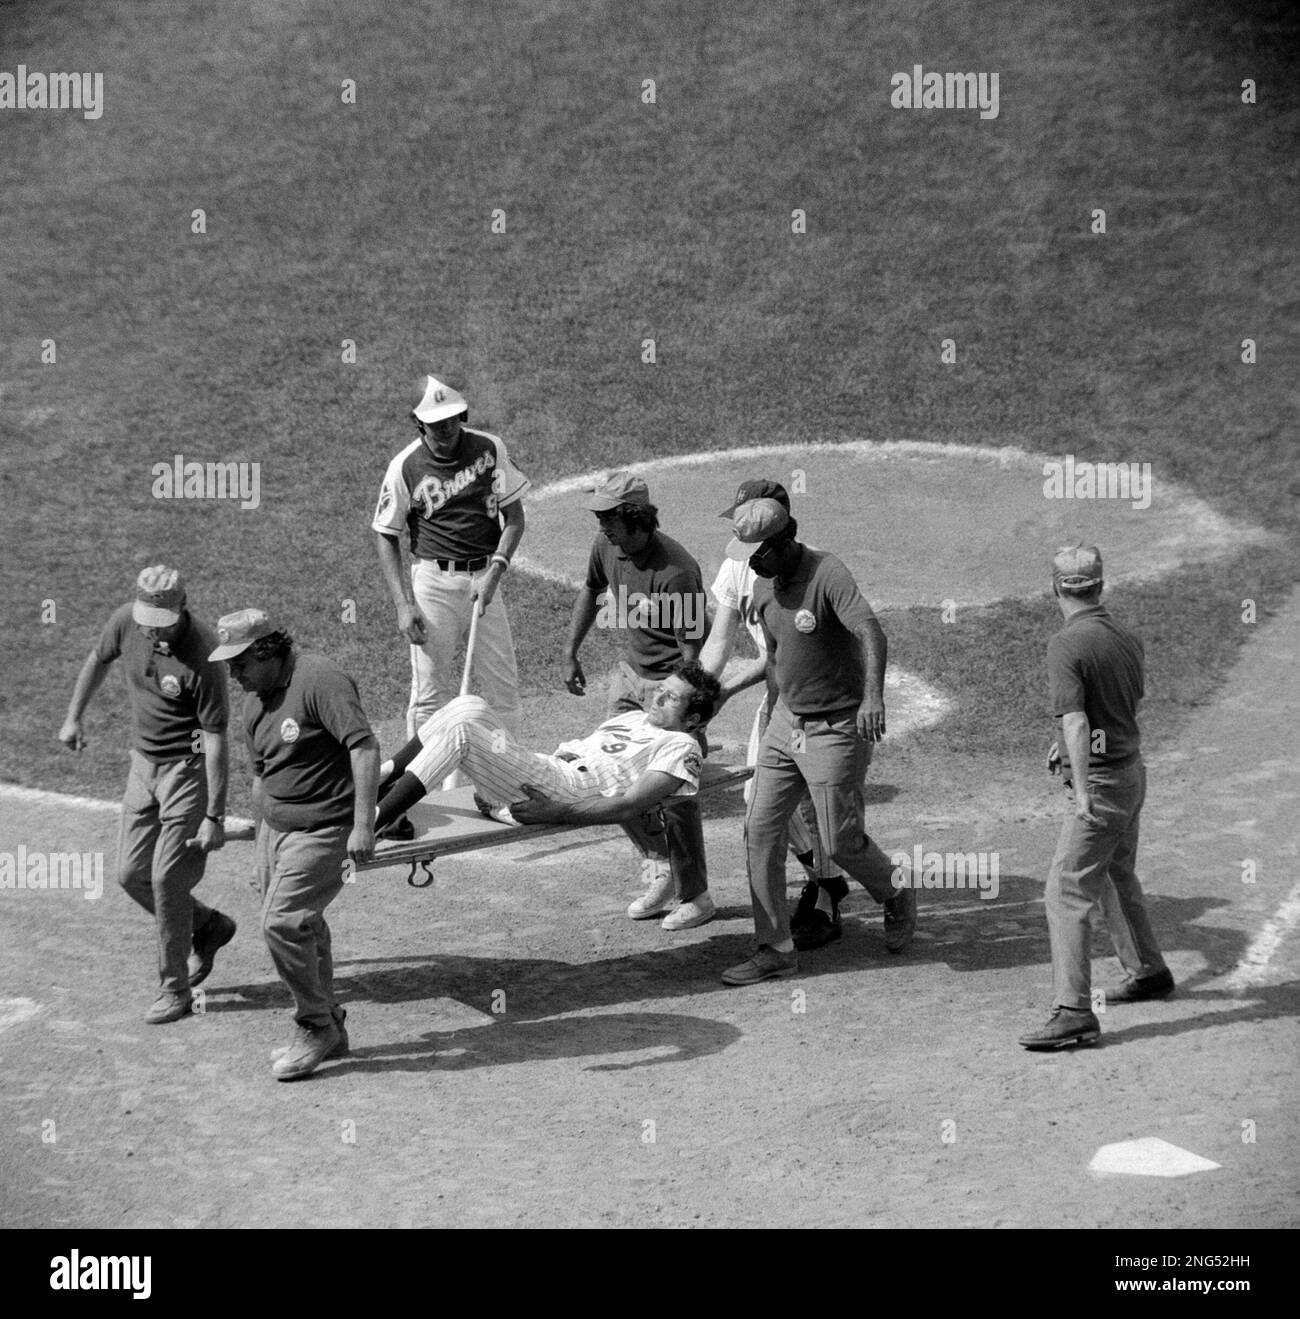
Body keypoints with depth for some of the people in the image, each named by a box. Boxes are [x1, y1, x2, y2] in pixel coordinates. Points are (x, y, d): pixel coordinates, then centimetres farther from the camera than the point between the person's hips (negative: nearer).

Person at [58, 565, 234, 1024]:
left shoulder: (201, 656, -26)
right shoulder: (125, 622, -8)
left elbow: (215, 740, -23)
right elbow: (98, 659, 16)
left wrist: (214, 816, -22)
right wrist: (74, 716, 22)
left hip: (188, 768, -7)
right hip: (143, 763, 7)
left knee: (166, 878, -7)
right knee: (131, 874, 9)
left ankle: (174, 990, 7)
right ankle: (207, 927, 33)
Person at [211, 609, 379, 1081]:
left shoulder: (320, 681, -18)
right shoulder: (254, 700, 11)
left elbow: (365, 746, -25)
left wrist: (363, 825, -28)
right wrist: (262, 844, 23)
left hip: (321, 829, -9)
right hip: (275, 825, 9)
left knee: (283, 923, -15)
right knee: (304, 929, 12)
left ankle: (317, 1027, 2)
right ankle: (331, 1030, 25)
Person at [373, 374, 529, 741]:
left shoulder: (489, 448, 0)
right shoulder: (405, 467, -6)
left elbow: (514, 516, 2)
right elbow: (386, 538, 0)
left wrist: (494, 571, -12)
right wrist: (402, 604, -10)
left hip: (484, 579, 3)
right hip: (434, 581, -3)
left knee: (504, 685, 4)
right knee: (431, 690, -3)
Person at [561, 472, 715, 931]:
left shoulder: (676, 573, -28)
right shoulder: (607, 547, -5)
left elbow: (692, 650, -24)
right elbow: (590, 591, 17)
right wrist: (570, 652, 15)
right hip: (630, 672, 7)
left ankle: (694, 896, 11)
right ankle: (661, 869, 24)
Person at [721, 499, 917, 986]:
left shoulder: (828, 573, -21)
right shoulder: (763, 586, 4)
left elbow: (870, 632, -36)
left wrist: (873, 695, -51)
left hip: (837, 729, -7)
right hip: (785, 722, 7)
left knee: (840, 842, -2)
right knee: (761, 831, 1)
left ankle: (897, 895, 30)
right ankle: (776, 949, 9)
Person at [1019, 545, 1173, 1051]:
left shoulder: (1066, 645, -18)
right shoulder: (1128, 639, 7)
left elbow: (1076, 722, -26)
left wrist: (1083, 796, -31)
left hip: (1101, 781, -9)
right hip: (1132, 768, 9)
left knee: (1066, 894, -8)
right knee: (1116, 877, 27)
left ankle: (1073, 1013, -13)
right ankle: (1148, 973, 42)